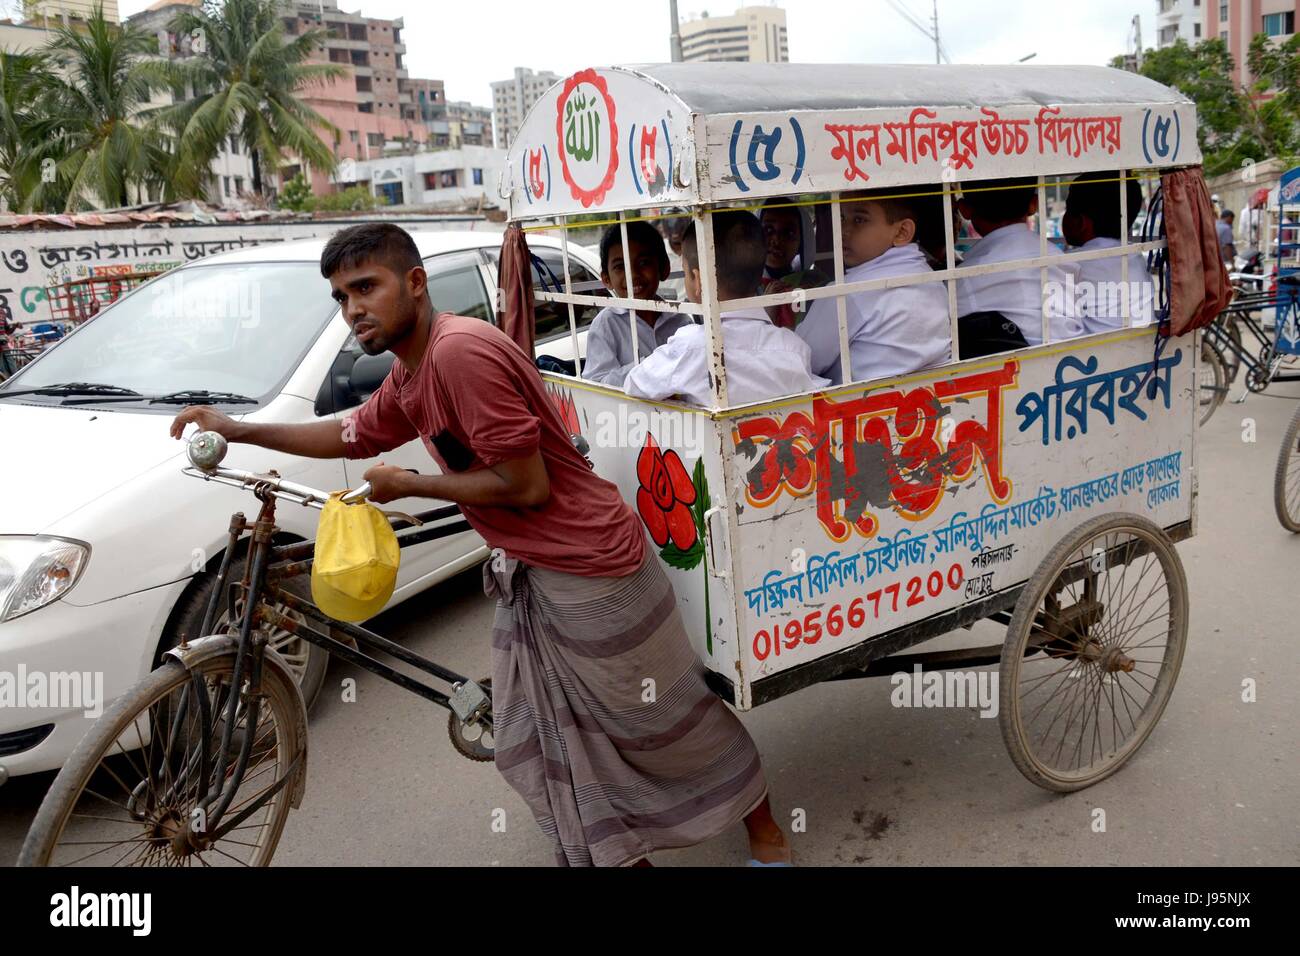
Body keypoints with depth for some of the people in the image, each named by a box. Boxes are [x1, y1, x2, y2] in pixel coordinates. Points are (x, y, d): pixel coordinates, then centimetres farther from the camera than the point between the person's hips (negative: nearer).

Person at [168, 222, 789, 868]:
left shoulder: (460, 350, -25)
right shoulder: (408, 373, 5)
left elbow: (526, 487, -26)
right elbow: (352, 437, 23)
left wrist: (407, 486, -14)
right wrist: (238, 431, 17)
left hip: (591, 570, -9)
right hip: (529, 573, 10)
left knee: (664, 720, 9)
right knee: (533, 742, 17)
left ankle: (764, 830, 33)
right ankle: (616, 853, 36)